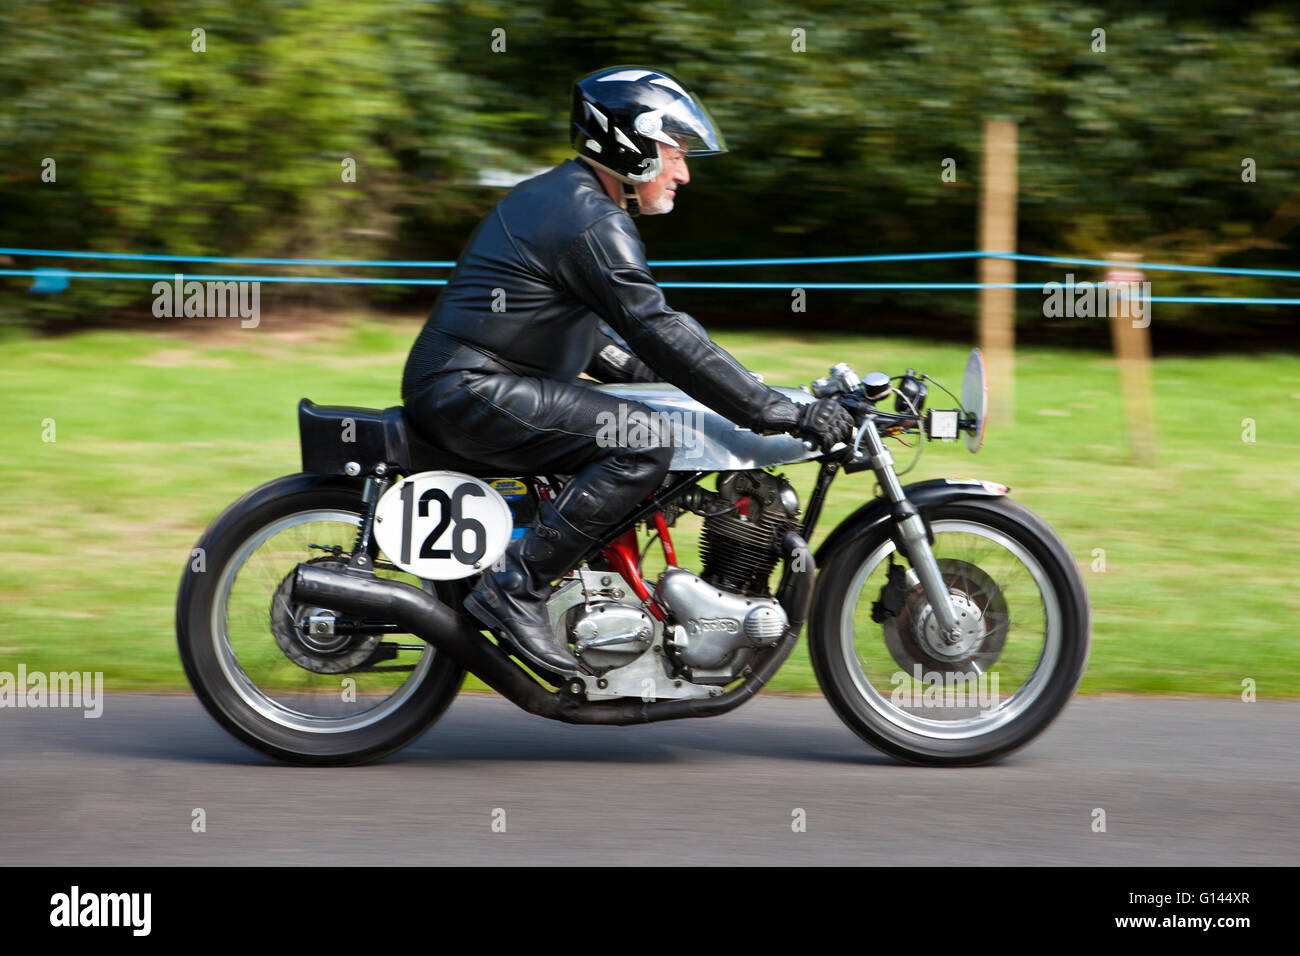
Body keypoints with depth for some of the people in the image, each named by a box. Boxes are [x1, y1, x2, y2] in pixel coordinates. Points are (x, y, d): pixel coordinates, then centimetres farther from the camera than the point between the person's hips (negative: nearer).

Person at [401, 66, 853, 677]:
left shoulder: (556, 197, 19)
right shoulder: (592, 221, -15)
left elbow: (589, 338, 29)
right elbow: (659, 333, -20)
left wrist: (670, 382, 24)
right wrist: (782, 413, -19)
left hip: (455, 385, 11)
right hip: (469, 392, -11)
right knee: (643, 441, -22)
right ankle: (516, 587, -20)